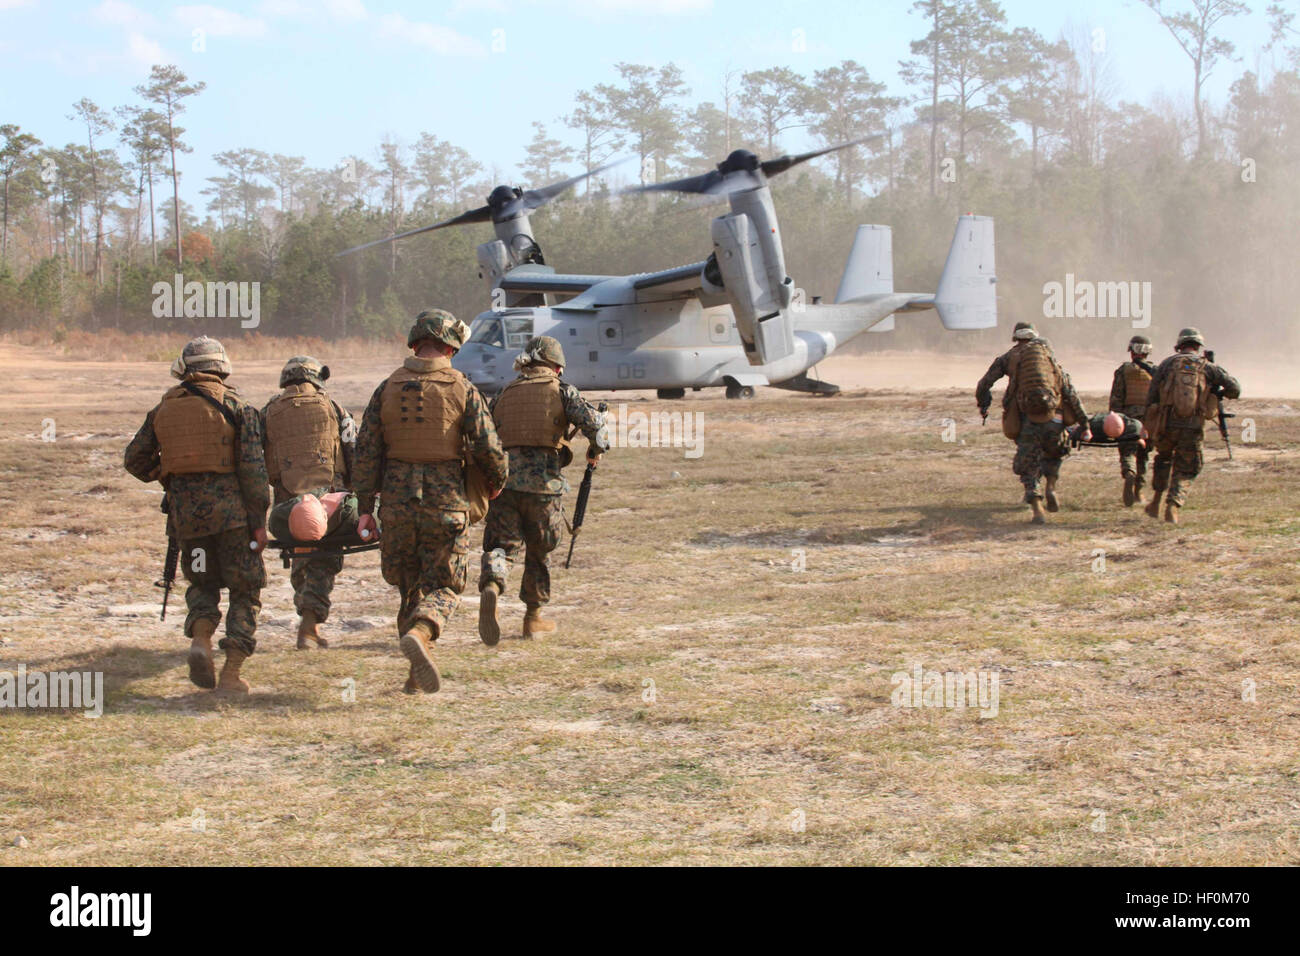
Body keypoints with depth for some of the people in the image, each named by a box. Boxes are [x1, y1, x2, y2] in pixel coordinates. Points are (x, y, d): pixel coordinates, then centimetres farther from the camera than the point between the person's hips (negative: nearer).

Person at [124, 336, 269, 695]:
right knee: (245, 588, 7)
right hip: (229, 507, -3)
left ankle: (200, 637, -6)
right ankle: (231, 674, -3)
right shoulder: (235, 405, -1)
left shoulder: (164, 408, 10)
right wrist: (259, 520, -7)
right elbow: (253, 467, -8)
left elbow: (134, 459, 15)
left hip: (185, 510, 3)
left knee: (202, 583, 22)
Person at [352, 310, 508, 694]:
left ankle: (419, 674, 17)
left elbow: (367, 452, 2)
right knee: (443, 587, 5)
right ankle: (419, 634, -26)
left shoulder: (388, 388, 4)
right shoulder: (462, 389, -4)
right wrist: (496, 482, 15)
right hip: (446, 502, -3)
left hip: (396, 502, 3)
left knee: (411, 586, 16)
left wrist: (365, 508, 6)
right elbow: (489, 448, -6)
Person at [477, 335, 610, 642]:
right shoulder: (560, 390, 4)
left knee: (500, 545, 1)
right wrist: (597, 449, 10)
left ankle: (490, 588, -31)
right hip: (542, 483, -2)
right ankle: (533, 618, 25)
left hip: (504, 480, 2)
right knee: (539, 551, 15)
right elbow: (593, 421, -9)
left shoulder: (505, 394, 16)